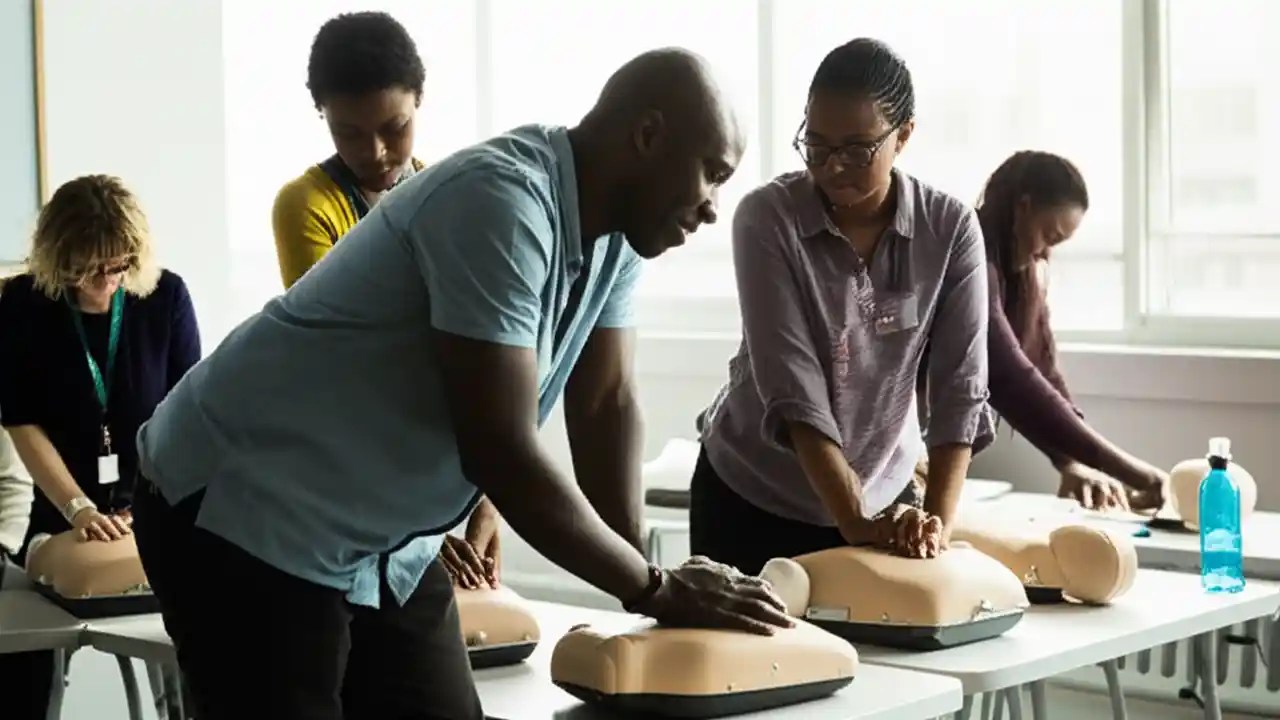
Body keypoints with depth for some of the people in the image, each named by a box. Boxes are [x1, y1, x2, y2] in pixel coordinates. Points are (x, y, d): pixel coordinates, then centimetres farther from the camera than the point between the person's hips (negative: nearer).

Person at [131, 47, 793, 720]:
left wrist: (641, 579, -3)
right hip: (248, 521, -9)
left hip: (380, 541, 9)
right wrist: (654, 590, -18)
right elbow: (501, 455, -28)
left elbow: (607, 404, 5)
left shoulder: (613, 228, 1)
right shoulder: (501, 201, -27)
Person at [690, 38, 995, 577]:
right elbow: (791, 386, -25)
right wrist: (855, 523, -32)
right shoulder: (766, 218, -18)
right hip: (751, 498, -1)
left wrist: (938, 522, -28)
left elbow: (960, 387, -15)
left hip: (883, 497, 2)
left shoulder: (950, 229, -11)